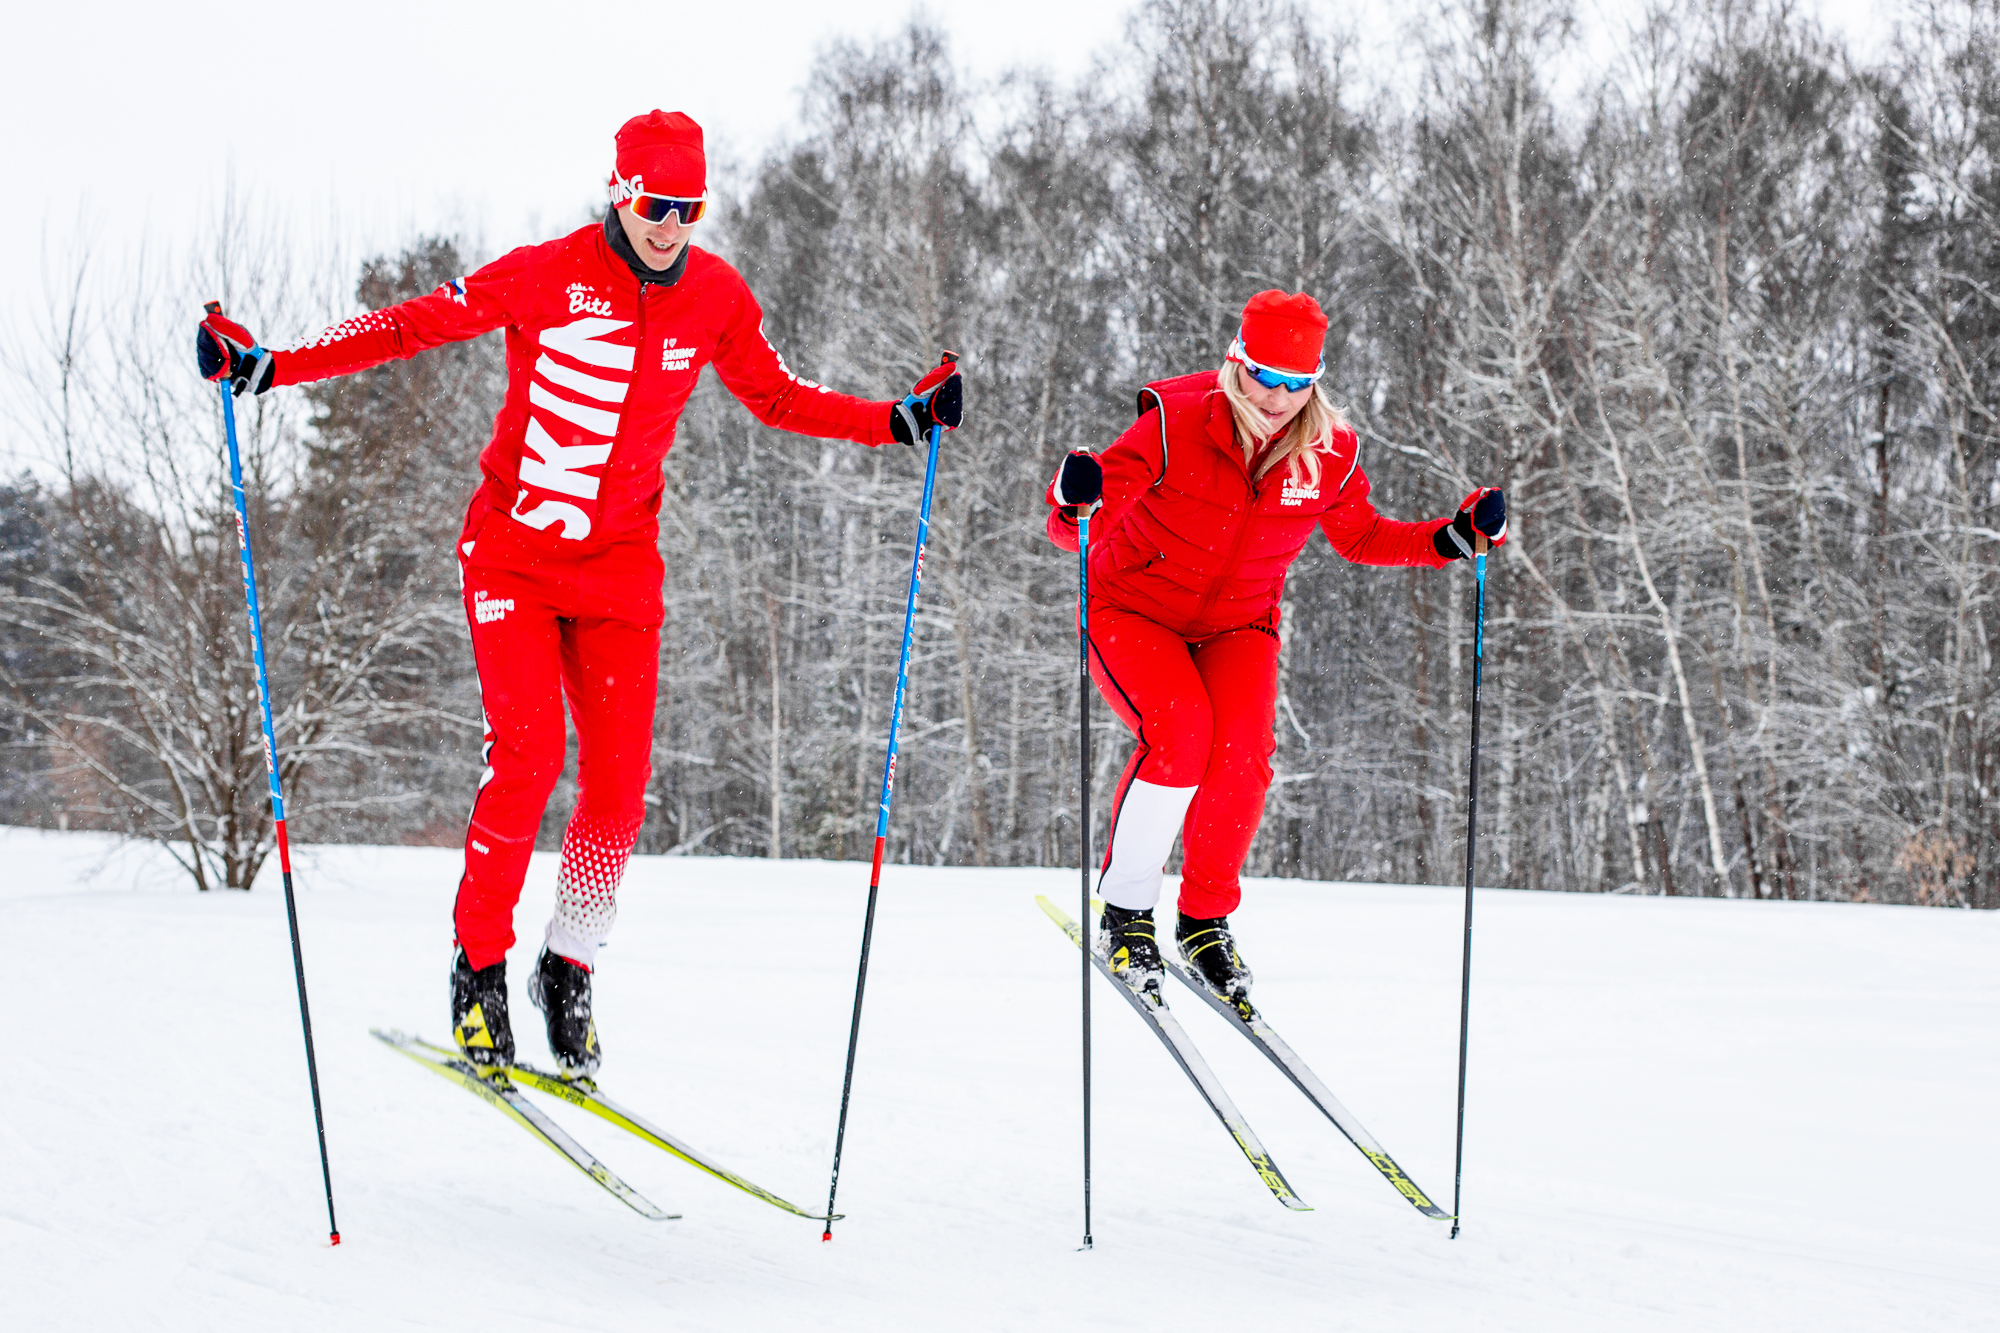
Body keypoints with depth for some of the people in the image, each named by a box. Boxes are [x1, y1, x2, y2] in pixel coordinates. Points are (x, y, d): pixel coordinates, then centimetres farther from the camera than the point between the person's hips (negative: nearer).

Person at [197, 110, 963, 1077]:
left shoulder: (716, 298, -1)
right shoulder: (547, 275, -13)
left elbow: (777, 398, 15)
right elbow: (409, 326, -9)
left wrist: (901, 420, 7)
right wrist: (271, 367, -16)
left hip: (620, 566, 3)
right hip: (513, 553, -3)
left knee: (618, 784, -4)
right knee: (527, 760, -16)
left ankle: (568, 969, 16)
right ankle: (478, 966, 1)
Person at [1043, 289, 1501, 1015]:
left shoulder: (1330, 456, -11)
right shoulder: (1173, 425, -23)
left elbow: (1362, 539, 8)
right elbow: (1076, 532, -23)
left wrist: (1455, 536, -7)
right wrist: (1076, 498, -47)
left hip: (1237, 627, 3)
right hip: (1133, 609, -3)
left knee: (1242, 753, -22)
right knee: (1180, 732, -29)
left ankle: (1206, 921, 1)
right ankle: (1124, 913, -11)